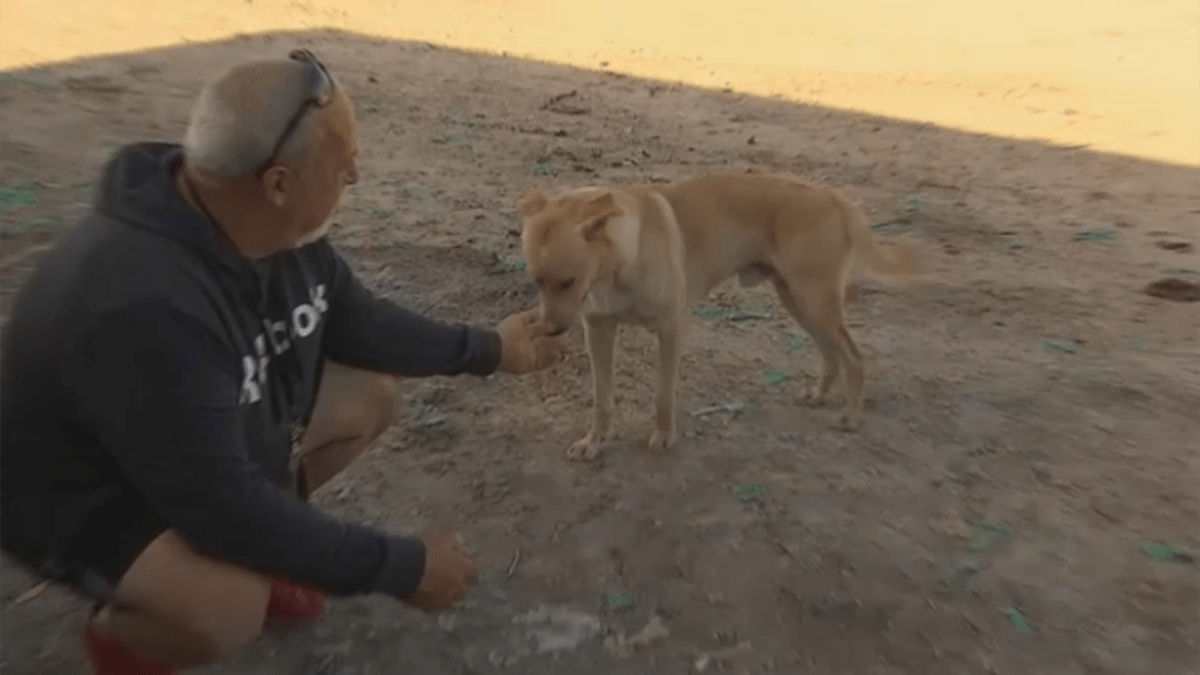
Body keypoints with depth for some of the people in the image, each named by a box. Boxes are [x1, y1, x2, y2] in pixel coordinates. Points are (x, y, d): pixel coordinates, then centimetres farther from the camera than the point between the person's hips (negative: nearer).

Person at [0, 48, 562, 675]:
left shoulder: (281, 226, -16)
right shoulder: (143, 305, -40)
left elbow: (357, 323, 1)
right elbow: (222, 504, -35)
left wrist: (487, 349, 6)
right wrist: (399, 568, -28)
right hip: (84, 492, -7)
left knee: (373, 394, 1)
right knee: (227, 610, -32)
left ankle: (246, 558, 16)